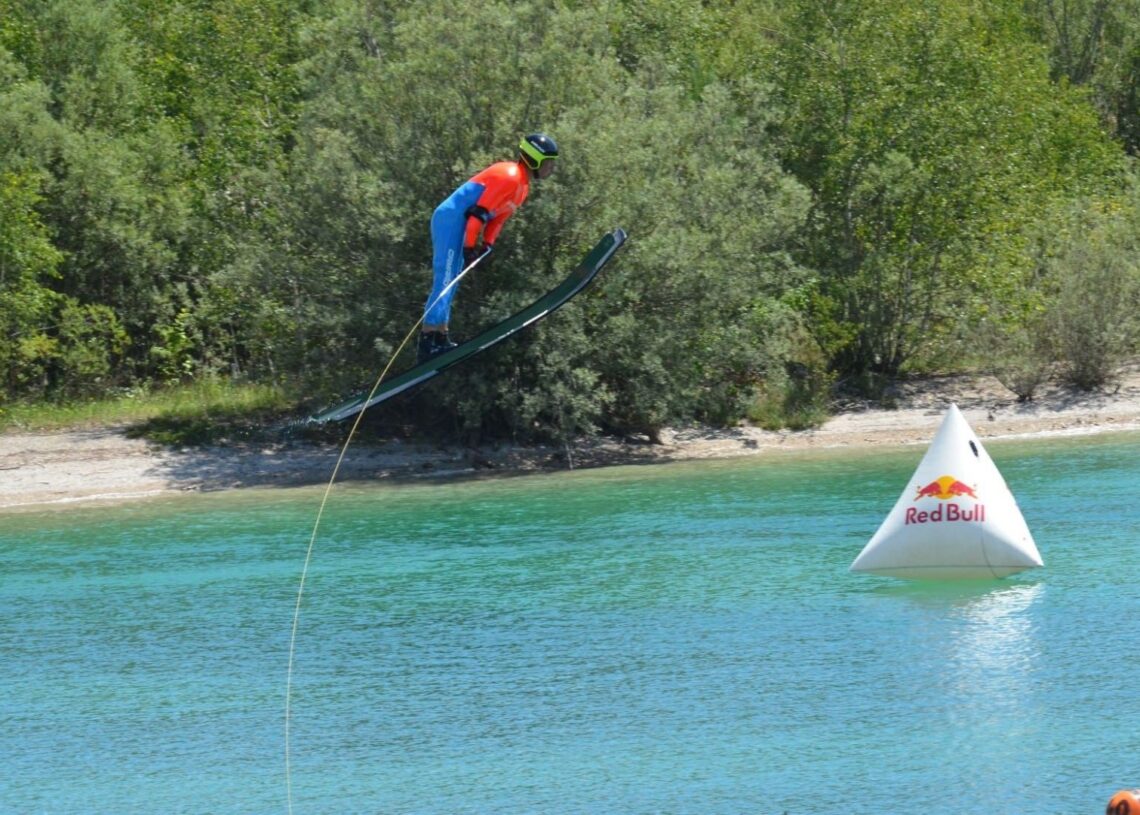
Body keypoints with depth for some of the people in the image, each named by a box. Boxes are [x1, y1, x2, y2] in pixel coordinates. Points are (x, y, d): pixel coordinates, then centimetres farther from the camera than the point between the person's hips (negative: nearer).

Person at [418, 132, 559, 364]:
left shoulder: (522, 185, 16)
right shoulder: (509, 176, -16)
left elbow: (498, 215, 21)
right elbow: (478, 212, -22)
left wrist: (486, 246, 11)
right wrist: (470, 248, -22)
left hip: (458, 224, 11)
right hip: (451, 220, -11)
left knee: (449, 284, 11)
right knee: (444, 281, -15)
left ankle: (439, 340, 14)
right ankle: (427, 342, -20)